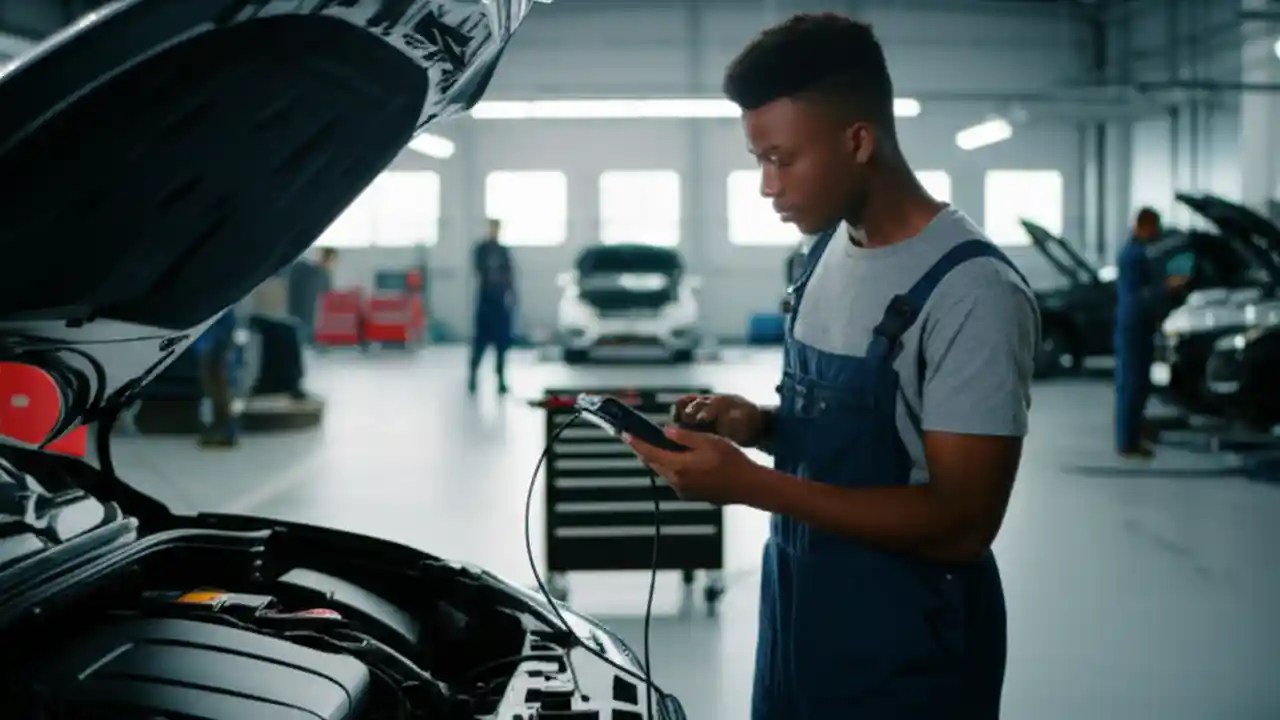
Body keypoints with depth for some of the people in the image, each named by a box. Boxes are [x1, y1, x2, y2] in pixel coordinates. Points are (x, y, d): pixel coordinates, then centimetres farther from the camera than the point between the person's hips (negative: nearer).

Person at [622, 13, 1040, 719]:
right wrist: (760, 424, -4)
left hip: (905, 661, -7)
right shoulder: (828, 251, 6)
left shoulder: (973, 295, -21)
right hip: (795, 622, 8)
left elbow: (963, 524, -23)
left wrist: (750, 484, -27)